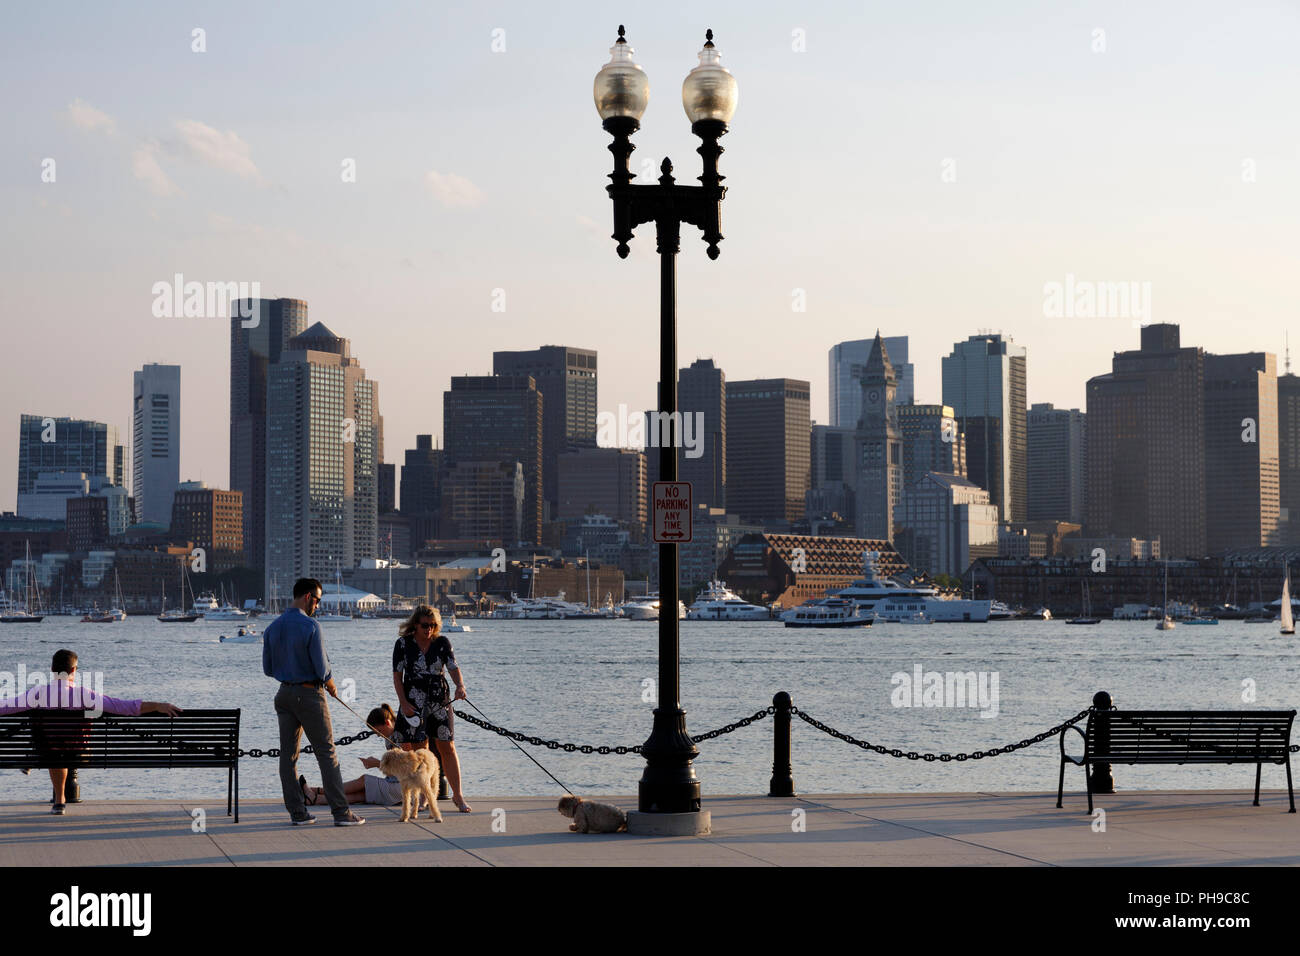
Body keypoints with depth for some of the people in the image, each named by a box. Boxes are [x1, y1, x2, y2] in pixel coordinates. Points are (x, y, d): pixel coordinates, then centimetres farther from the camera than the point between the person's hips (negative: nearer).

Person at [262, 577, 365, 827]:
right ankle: (341, 812, -3)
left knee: (288, 754, 8)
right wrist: (332, 687, 4)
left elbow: (268, 668, 11)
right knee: (326, 753, -3)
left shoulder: (273, 628, 6)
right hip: (310, 694, -6)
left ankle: (297, 812, 8)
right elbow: (322, 667, -15)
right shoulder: (311, 626, -14)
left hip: (285, 693, 6)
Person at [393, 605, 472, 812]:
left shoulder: (442, 642, 2)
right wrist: (404, 703, -9)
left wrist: (460, 685, -25)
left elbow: (453, 667, -5)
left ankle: (457, 795, 4)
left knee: (447, 747, -1)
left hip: (440, 700, 1)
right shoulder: (403, 644, -2)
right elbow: (397, 676, 0)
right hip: (414, 703, -1)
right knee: (420, 748, -1)